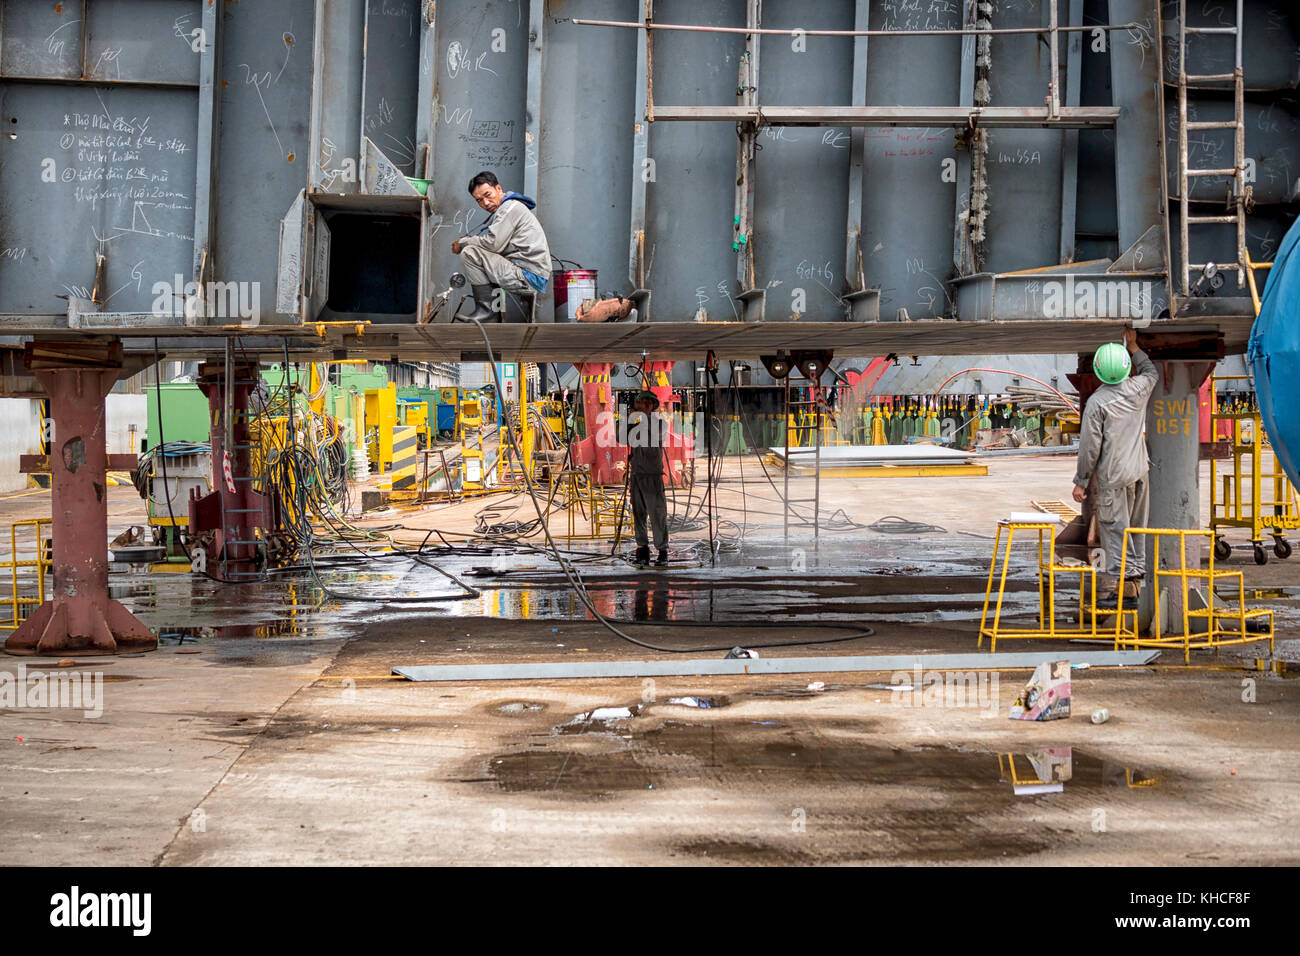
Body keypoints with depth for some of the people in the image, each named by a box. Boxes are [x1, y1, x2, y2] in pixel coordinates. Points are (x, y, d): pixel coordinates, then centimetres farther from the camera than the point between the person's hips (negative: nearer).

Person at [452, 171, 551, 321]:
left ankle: (485, 308, -11)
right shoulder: (501, 210, 23)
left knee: (469, 253, -16)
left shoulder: (511, 207, -11)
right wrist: (466, 241, 2)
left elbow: (492, 243, -19)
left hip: (529, 278, -11)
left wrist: (462, 243, -4)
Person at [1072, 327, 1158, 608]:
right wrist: (1133, 346, 35)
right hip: (1139, 471, 6)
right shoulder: (1139, 389, -1)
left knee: (1114, 529, -3)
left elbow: (1090, 446, -13)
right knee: (1135, 527, 16)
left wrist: (1081, 481, -4)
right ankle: (1136, 571, 24)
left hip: (1111, 475, -6)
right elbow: (1150, 371, 27)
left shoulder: (1097, 401, -15)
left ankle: (1120, 589, -5)